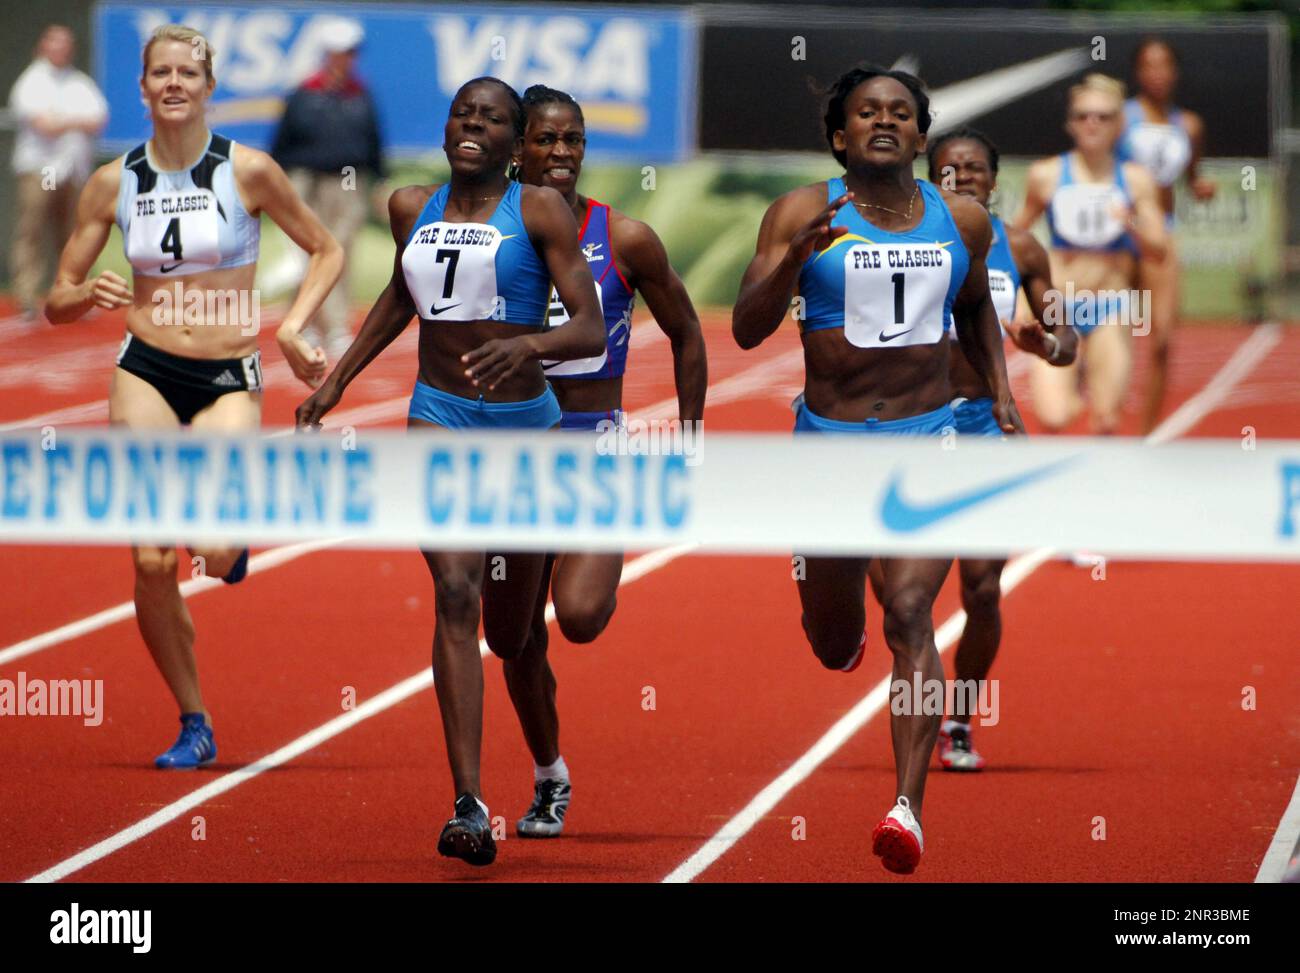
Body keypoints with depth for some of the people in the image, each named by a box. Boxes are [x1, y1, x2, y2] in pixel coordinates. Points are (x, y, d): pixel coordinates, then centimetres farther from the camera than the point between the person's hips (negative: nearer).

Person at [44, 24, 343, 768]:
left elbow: (328, 252, 7)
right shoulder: (114, 183, 2)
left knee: (219, 552, -21)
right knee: (152, 562, -9)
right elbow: (58, 301, 8)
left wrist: (292, 329, -6)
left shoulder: (247, 170, -4)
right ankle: (194, 725, 8)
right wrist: (92, 296, -14)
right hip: (146, 372, 2)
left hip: (230, 382, -2)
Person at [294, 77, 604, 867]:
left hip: (526, 422, -1)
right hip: (440, 418, 1)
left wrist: (530, 343, -33)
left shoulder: (541, 210, -7)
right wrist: (339, 379, 25)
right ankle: (470, 805, -27)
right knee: (456, 593, -21)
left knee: (511, 636, 11)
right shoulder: (413, 209, 4)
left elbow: (592, 330, -13)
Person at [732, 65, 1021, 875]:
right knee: (835, 647, 13)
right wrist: (794, 256, -28)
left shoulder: (963, 220, 5)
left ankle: (910, 808, -24)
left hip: (929, 441, 0)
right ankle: (840, 622, 53)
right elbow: (746, 329, -12)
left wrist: (1001, 390, 11)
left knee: (909, 617, -19)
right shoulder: (803, 213, -5)